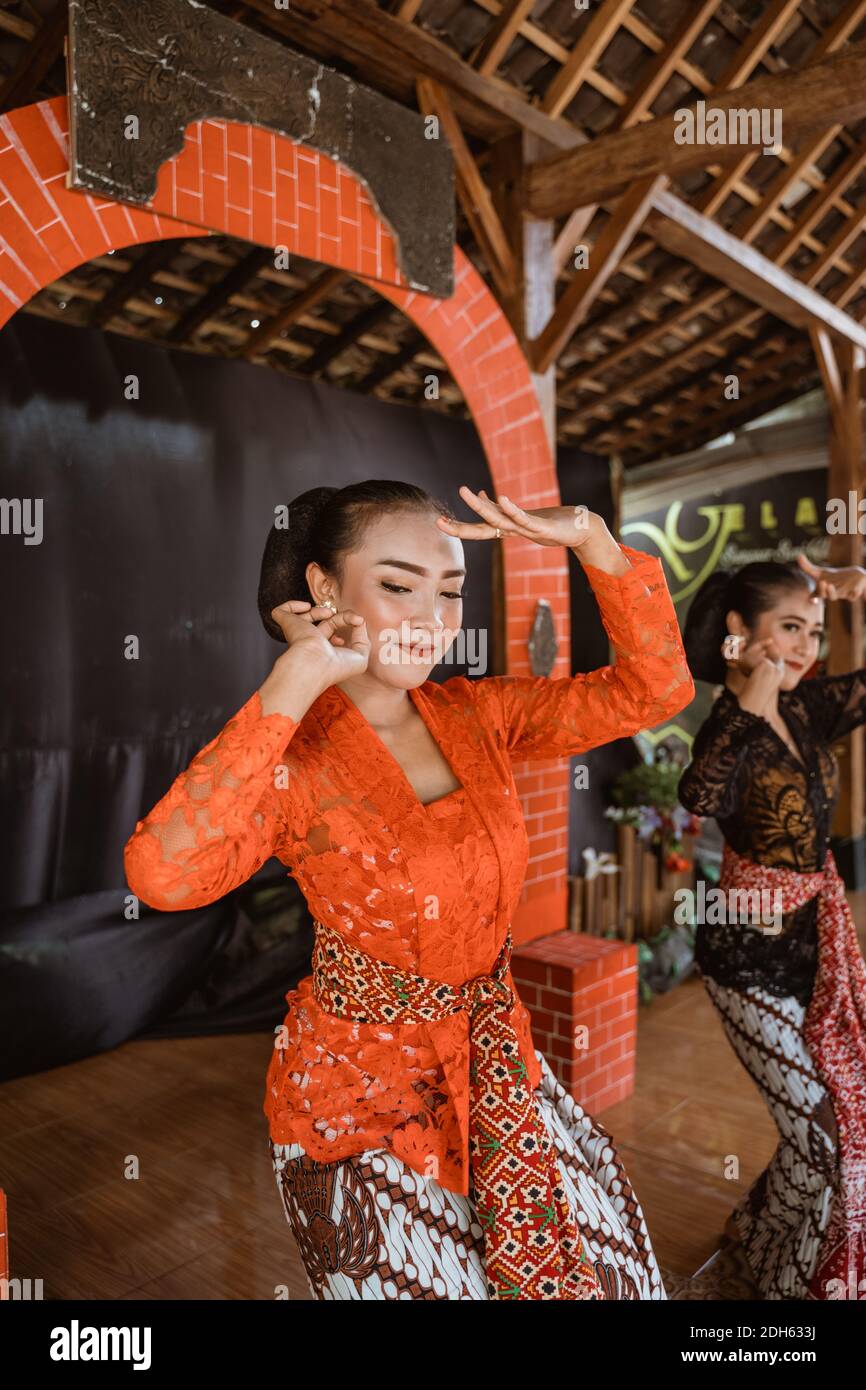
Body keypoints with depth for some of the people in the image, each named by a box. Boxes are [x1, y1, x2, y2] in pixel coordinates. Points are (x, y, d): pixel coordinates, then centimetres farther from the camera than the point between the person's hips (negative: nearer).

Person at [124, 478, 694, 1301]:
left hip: (497, 1065, 5)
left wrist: (590, 538, -18)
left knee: (608, 1266, 13)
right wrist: (297, 680, -34)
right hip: (358, 1094, -5)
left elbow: (655, 688, -6)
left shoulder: (475, 715, -5)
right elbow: (164, 875, -39)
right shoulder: (289, 754, -20)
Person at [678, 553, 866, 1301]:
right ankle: (784, 1279, 31)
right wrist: (748, 705, -37)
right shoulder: (728, 727, -20)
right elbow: (701, 797, -42)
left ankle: (756, 1231, 43)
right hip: (753, 952, -7)